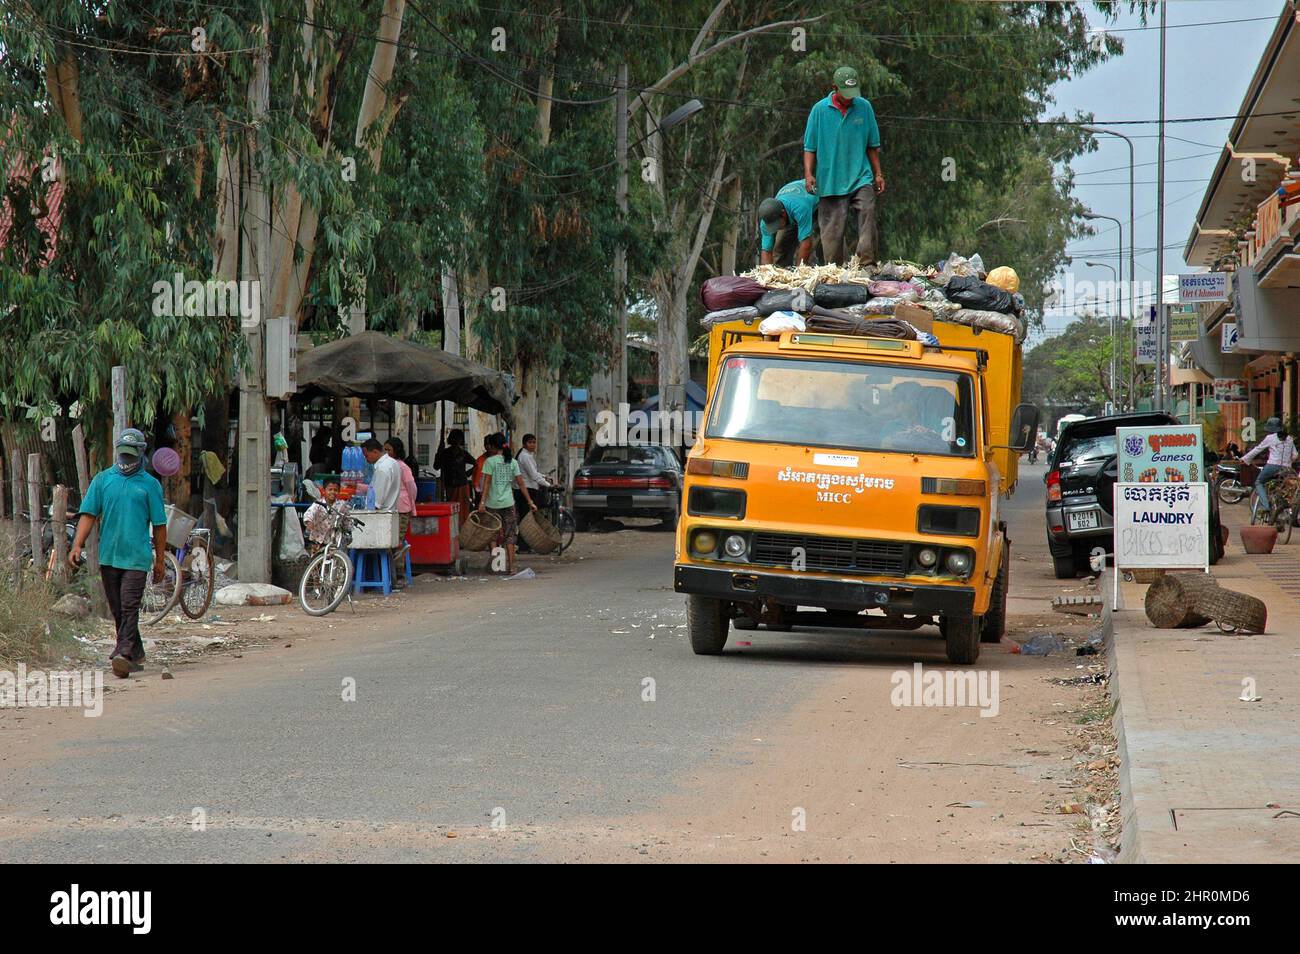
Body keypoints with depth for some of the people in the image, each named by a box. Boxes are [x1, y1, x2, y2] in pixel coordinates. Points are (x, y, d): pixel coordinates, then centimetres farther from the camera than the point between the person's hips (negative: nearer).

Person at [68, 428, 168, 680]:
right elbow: (88, 514, 5)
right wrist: (77, 545, -7)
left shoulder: (150, 484, 4)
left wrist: (160, 560, 5)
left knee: (129, 606, -14)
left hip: (137, 557, -3)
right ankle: (136, 654, 19)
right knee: (117, 609, 8)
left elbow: (159, 525, 7)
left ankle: (124, 654, -23)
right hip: (108, 556, 3)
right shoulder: (102, 480, 9)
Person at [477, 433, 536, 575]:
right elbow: (521, 483, 4)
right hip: (508, 503, 3)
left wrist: (482, 502, -14)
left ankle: (493, 563, 8)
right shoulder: (512, 462, 5)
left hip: (493, 504, -3)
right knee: (510, 536, 5)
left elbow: (486, 483, -12)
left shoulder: (490, 461, -5)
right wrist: (530, 502, 7)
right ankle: (511, 567, 0)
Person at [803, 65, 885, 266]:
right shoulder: (820, 110, 1)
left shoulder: (864, 107, 6)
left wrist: (878, 174, 13)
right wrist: (808, 174, -7)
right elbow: (810, 147, 4)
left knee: (868, 211, -20)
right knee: (833, 228, 0)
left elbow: (872, 146, 15)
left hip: (860, 177, 1)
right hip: (830, 180, -1)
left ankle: (867, 262, -21)